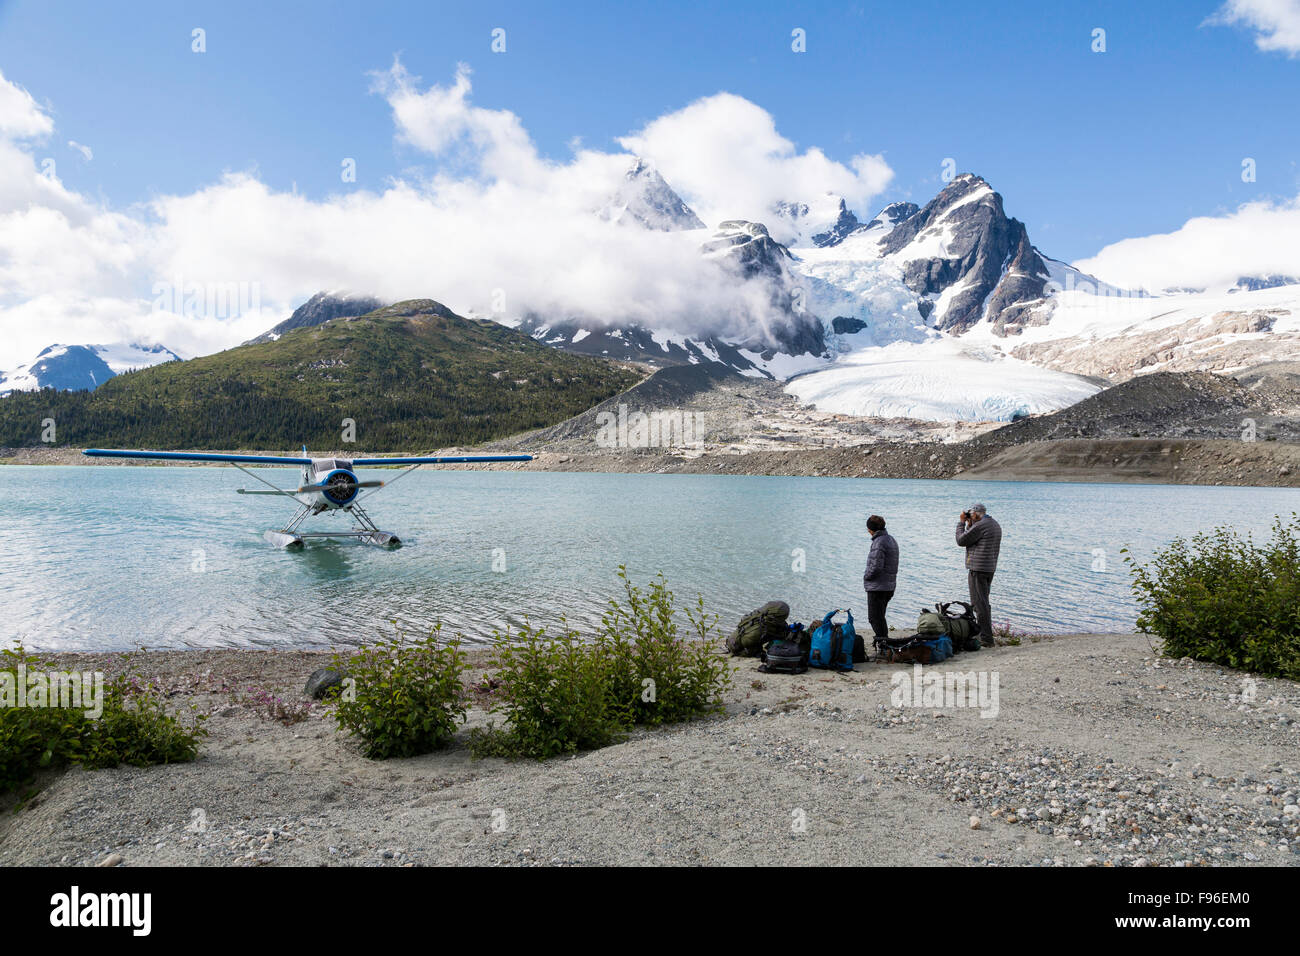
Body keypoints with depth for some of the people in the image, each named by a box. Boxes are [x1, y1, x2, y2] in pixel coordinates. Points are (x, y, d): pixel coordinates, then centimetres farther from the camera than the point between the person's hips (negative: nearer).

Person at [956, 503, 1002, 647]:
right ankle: (983, 633, 26)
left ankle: (986, 638, -8)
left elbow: (961, 541, -9)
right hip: (990, 568, 10)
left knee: (980, 604, -7)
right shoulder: (996, 525, 15)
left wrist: (961, 522, 1)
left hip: (977, 569, -10)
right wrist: (969, 525, 15)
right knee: (982, 602, 19)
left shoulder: (980, 525, -16)